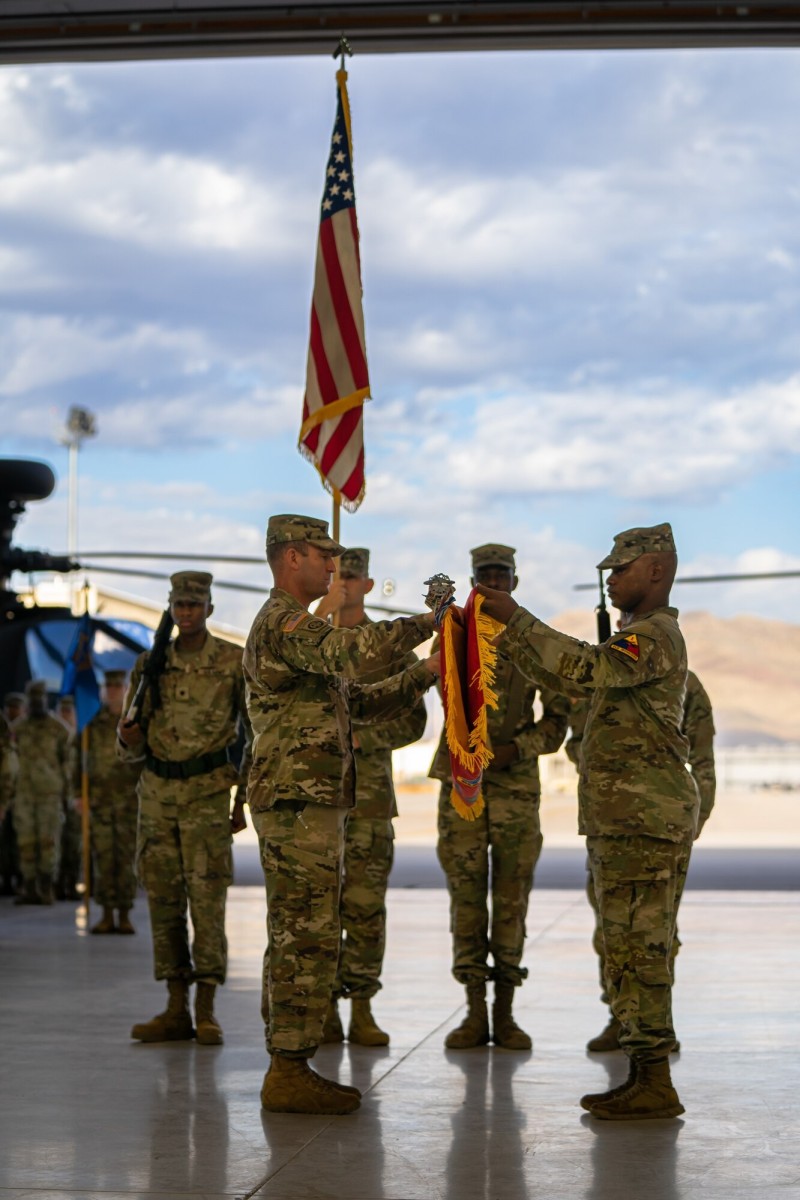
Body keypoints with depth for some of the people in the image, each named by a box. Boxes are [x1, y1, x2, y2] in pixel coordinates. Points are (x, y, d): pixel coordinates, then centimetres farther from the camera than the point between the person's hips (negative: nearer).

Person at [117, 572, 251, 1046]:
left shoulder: (234, 661, -1)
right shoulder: (150, 663, 10)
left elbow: (254, 734, 2)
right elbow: (132, 746, 15)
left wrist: (245, 797, -2)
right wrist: (129, 738, -9)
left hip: (207, 791, -4)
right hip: (157, 790, 4)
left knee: (207, 895, -8)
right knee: (163, 896, 3)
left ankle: (207, 1011, -4)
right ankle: (176, 1010, 9)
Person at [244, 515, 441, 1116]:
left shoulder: (296, 626, 23)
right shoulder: (284, 622, -12)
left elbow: (362, 699, 22)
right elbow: (349, 650, -32)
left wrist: (424, 673, 12)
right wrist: (424, 623, -24)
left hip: (310, 803, 11)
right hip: (299, 802, -11)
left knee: (297, 937, 11)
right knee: (307, 937, -10)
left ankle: (290, 1066, 15)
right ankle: (290, 1071, -8)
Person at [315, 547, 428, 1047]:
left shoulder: (392, 645, 7)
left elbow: (412, 719, 4)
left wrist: (359, 737, -13)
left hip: (368, 787, -1)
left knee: (365, 901, -3)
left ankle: (362, 1008, 4)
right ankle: (325, 1007, 7)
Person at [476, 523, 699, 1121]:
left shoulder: (655, 634, -12)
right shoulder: (645, 636, 22)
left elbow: (587, 669, -30)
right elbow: (565, 675, 24)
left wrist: (517, 618, -27)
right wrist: (509, 633, 13)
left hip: (645, 819, -10)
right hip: (624, 819, 10)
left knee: (638, 947, -10)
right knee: (632, 947, 11)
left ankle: (657, 1086, -8)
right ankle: (646, 1077, 15)